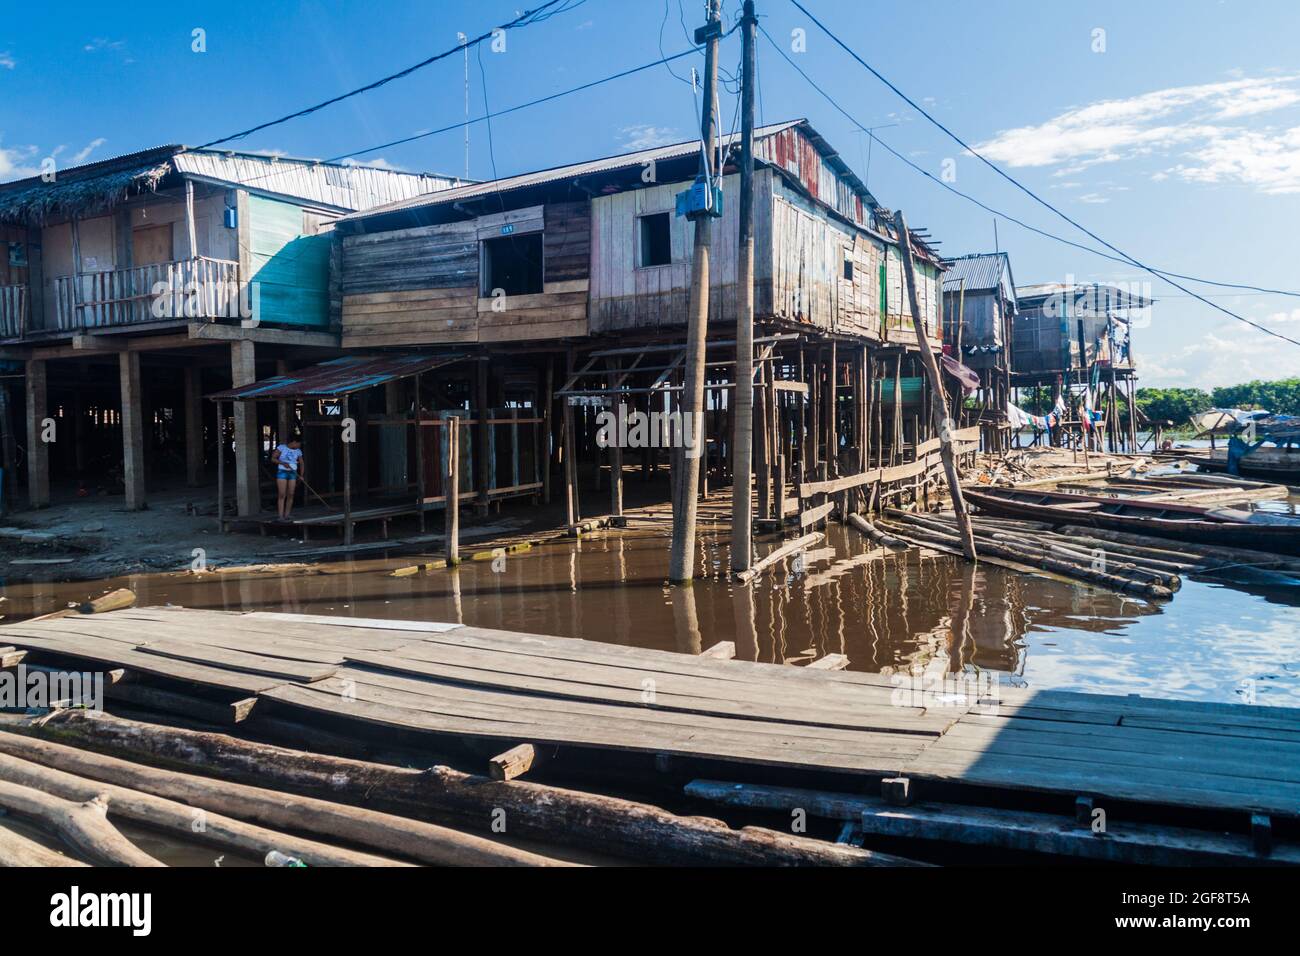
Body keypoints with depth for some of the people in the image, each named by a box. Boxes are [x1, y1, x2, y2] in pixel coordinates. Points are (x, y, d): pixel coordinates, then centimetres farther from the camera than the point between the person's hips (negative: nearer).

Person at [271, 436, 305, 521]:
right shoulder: (281, 448, -3)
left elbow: (301, 463, 15)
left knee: (290, 495, 0)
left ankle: (287, 515, 7)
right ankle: (281, 516, -9)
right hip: (282, 472, -4)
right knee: (282, 495, -8)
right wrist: (283, 463, -18)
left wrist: (301, 475, 3)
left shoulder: (298, 451, 9)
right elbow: (273, 458, -4)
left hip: (293, 473, 4)